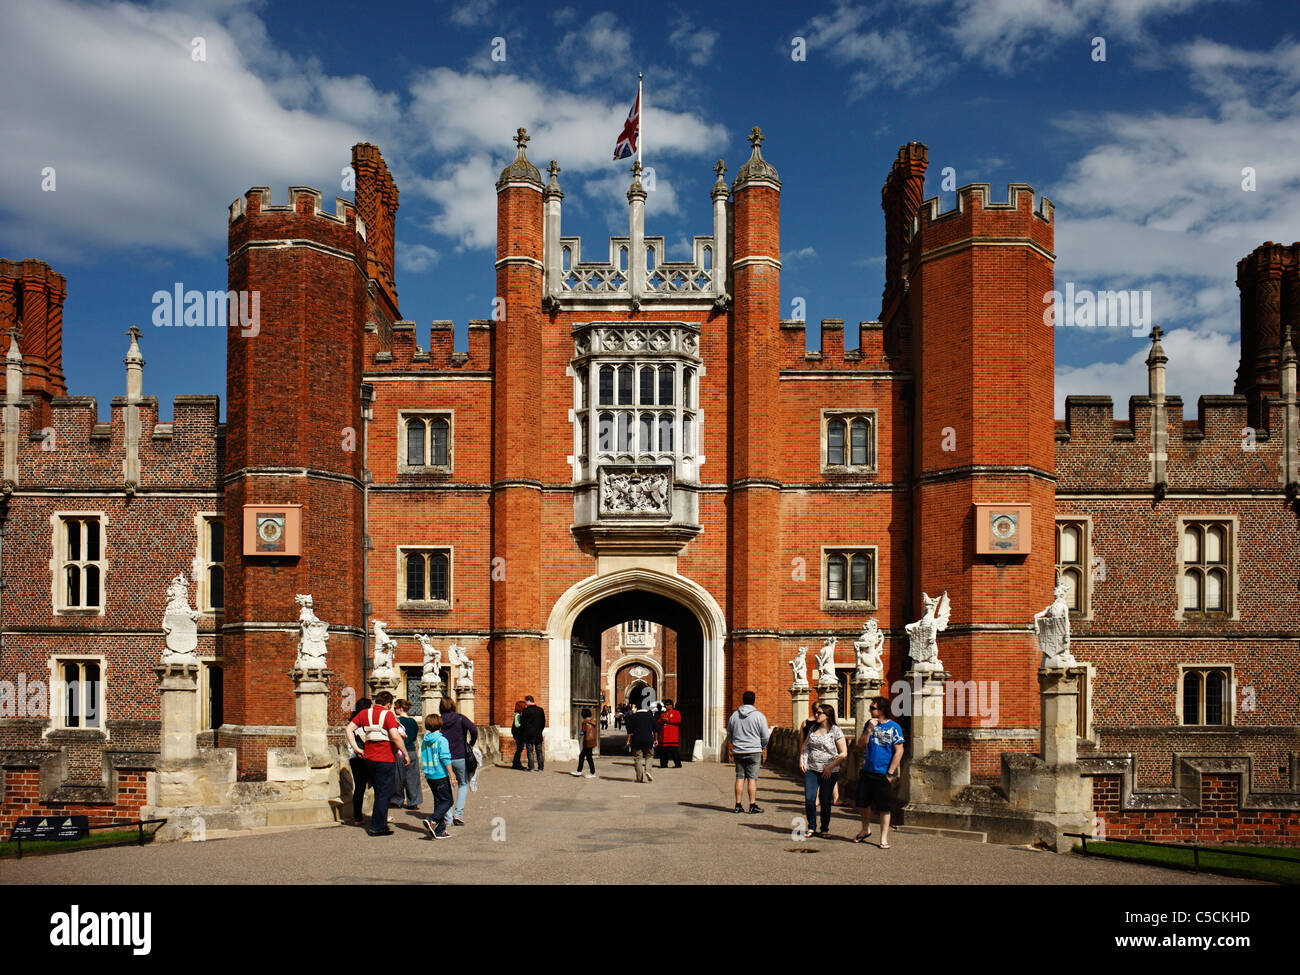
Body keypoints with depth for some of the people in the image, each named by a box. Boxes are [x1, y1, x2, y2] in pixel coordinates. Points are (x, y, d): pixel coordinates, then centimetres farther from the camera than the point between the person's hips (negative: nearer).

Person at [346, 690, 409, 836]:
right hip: (386, 760, -7)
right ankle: (377, 827, 4)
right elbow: (395, 736, -21)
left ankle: (381, 822, 28)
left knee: (380, 792, 21)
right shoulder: (388, 715, -12)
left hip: (369, 758, 7)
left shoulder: (364, 713, 8)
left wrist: (356, 748, 7)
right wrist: (405, 754, -12)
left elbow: (349, 728, 7)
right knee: (384, 794, 2)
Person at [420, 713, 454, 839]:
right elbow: (445, 759, -17)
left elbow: (422, 758, 15)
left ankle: (440, 831, 13)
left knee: (438, 801, 14)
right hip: (441, 775, -7)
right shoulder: (441, 740, -12)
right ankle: (432, 821, -16)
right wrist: (451, 775, -14)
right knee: (447, 800, 2)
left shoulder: (424, 740, 7)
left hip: (429, 776, 7)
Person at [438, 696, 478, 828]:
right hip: (460, 757, -2)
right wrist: (471, 744, -5)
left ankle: (448, 818, 9)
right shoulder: (460, 718, -6)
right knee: (463, 784, 16)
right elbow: (474, 730, -19)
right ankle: (458, 814, 3)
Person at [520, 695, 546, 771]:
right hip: (538, 735, 4)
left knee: (530, 751, 1)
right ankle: (541, 768, 8)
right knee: (539, 751, 9)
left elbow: (522, 723, -5)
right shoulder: (541, 710, 4)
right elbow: (543, 723, 10)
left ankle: (531, 767, -1)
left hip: (529, 734, -4)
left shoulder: (526, 711, -10)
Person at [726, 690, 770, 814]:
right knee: (752, 778, 0)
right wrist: (762, 747, 14)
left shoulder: (734, 715, 7)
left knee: (740, 777, 8)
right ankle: (753, 805, 1)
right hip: (754, 752, -4)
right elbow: (765, 736, -4)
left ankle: (738, 805, 9)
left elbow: (729, 734, 16)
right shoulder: (759, 716, -7)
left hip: (738, 752, 4)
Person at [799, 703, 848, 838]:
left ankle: (825, 829, 18)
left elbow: (844, 753, -7)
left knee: (825, 801, 3)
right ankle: (811, 828, 12)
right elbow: (805, 745, 21)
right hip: (811, 770, 4)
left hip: (829, 772, -4)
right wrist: (801, 760, 6)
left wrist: (830, 767, -13)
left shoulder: (835, 731, -6)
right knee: (809, 799, -3)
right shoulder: (813, 728, 9)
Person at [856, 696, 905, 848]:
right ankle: (866, 829, 34)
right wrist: (869, 729, -14)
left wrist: (890, 773, -12)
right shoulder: (869, 724, 7)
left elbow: (899, 751, -9)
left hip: (883, 774, -5)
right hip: (867, 772, 5)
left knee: (884, 807, 3)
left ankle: (884, 838, 14)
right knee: (862, 803, 12)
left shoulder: (894, 727, -8)